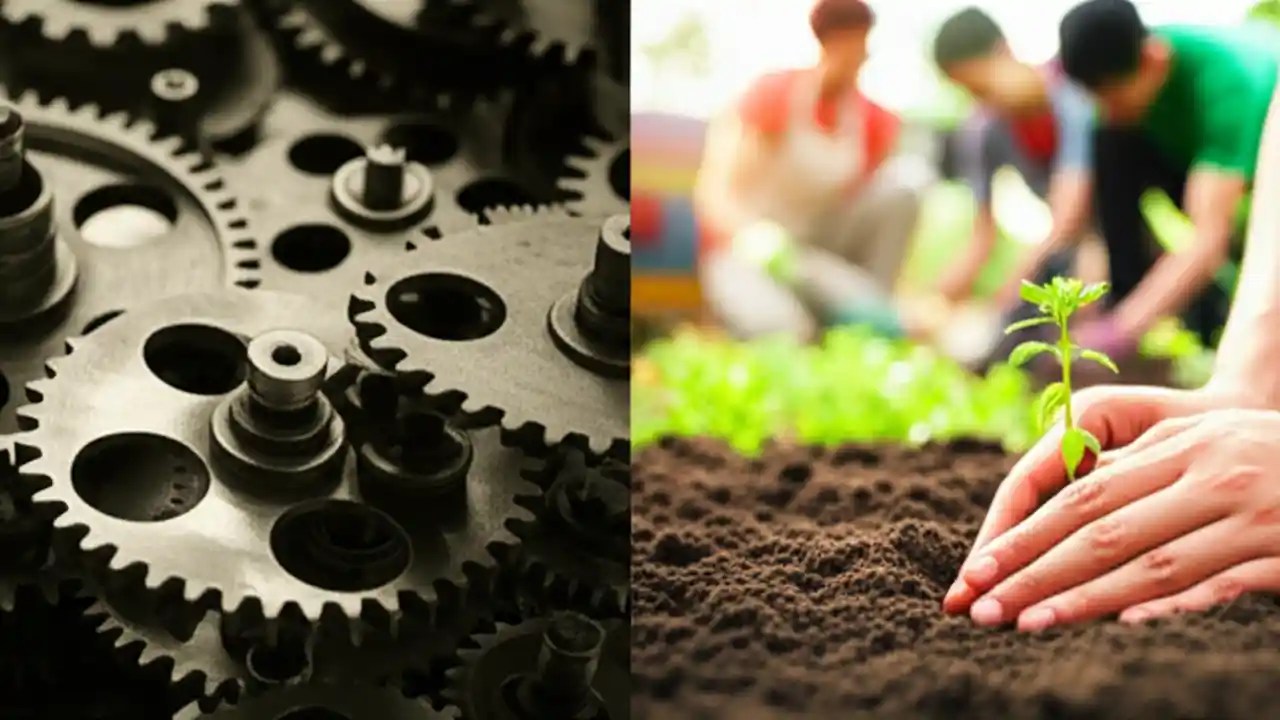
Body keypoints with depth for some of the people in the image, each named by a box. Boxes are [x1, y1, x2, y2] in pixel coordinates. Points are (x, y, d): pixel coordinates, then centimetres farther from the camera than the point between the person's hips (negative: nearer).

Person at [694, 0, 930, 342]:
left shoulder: (875, 123, -2)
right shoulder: (773, 94, -13)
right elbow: (713, 189, -21)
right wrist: (753, 234, -42)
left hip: (818, 249, 4)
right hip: (746, 253, -4)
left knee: (906, 180, -17)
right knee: (781, 335, -37)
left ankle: (869, 314, -12)